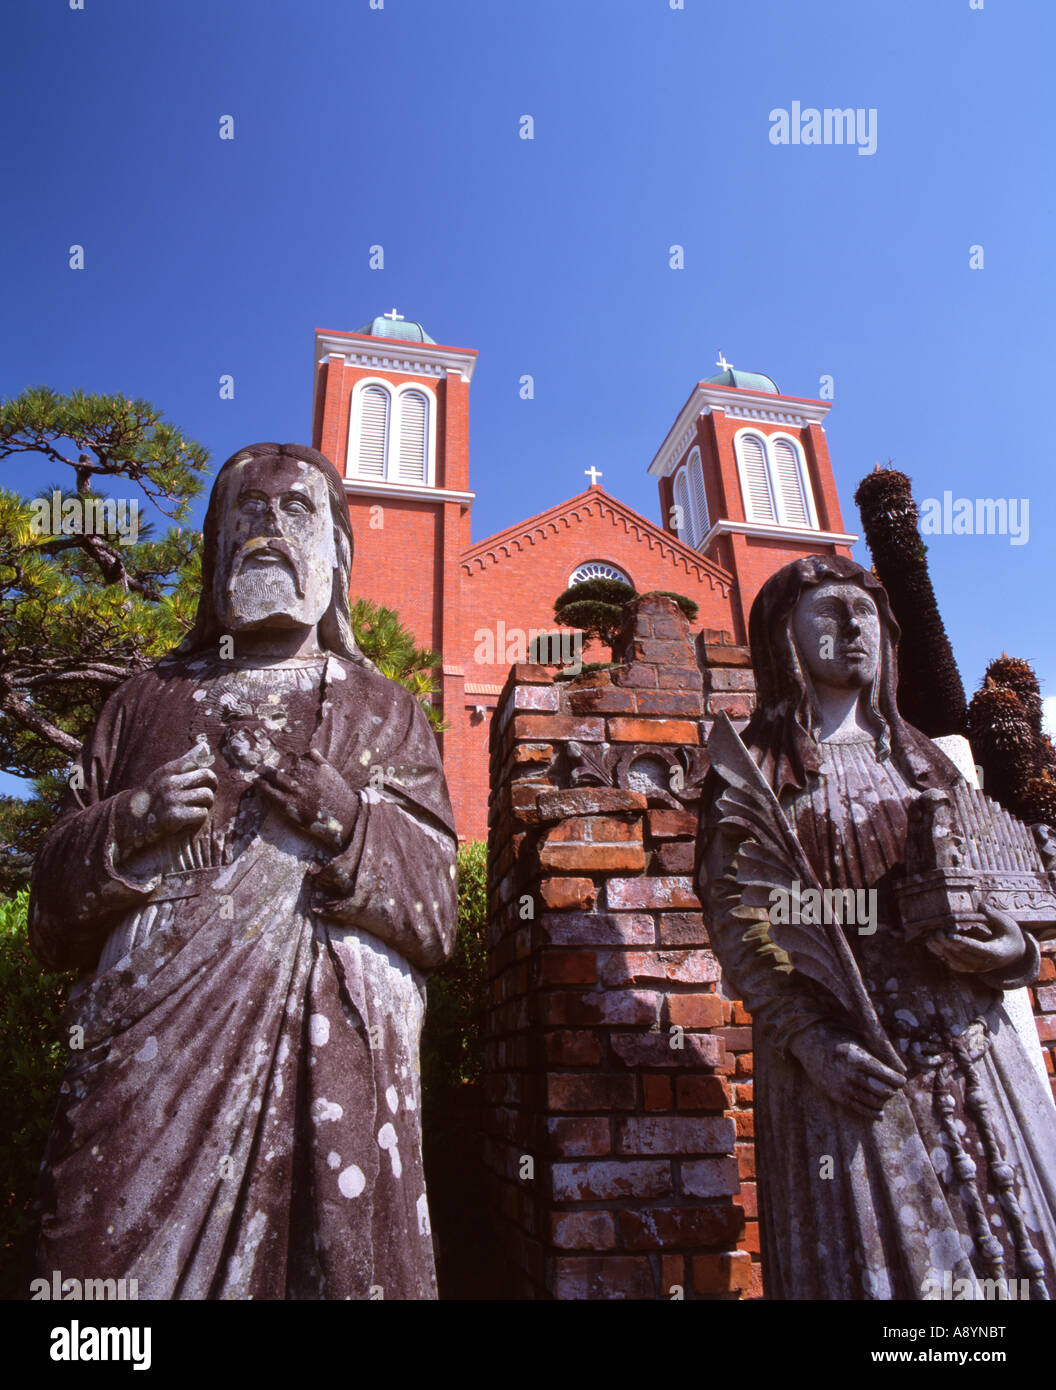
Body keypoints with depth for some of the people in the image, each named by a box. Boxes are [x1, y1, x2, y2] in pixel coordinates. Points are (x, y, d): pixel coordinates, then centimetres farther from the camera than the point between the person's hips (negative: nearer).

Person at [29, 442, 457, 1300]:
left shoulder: (386, 712, 15)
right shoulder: (151, 699, 18)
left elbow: (437, 915, 5)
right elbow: (52, 920, 15)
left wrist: (344, 818, -10)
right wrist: (126, 826, -4)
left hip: (331, 1059, 0)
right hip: (152, 1046, 1)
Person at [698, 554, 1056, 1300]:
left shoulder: (920, 758, 17)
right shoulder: (754, 771, 2)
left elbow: (992, 891, 17)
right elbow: (742, 923, -6)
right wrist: (809, 1038, -17)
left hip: (964, 1036, 5)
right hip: (849, 1050, -4)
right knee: (876, 1253, -2)